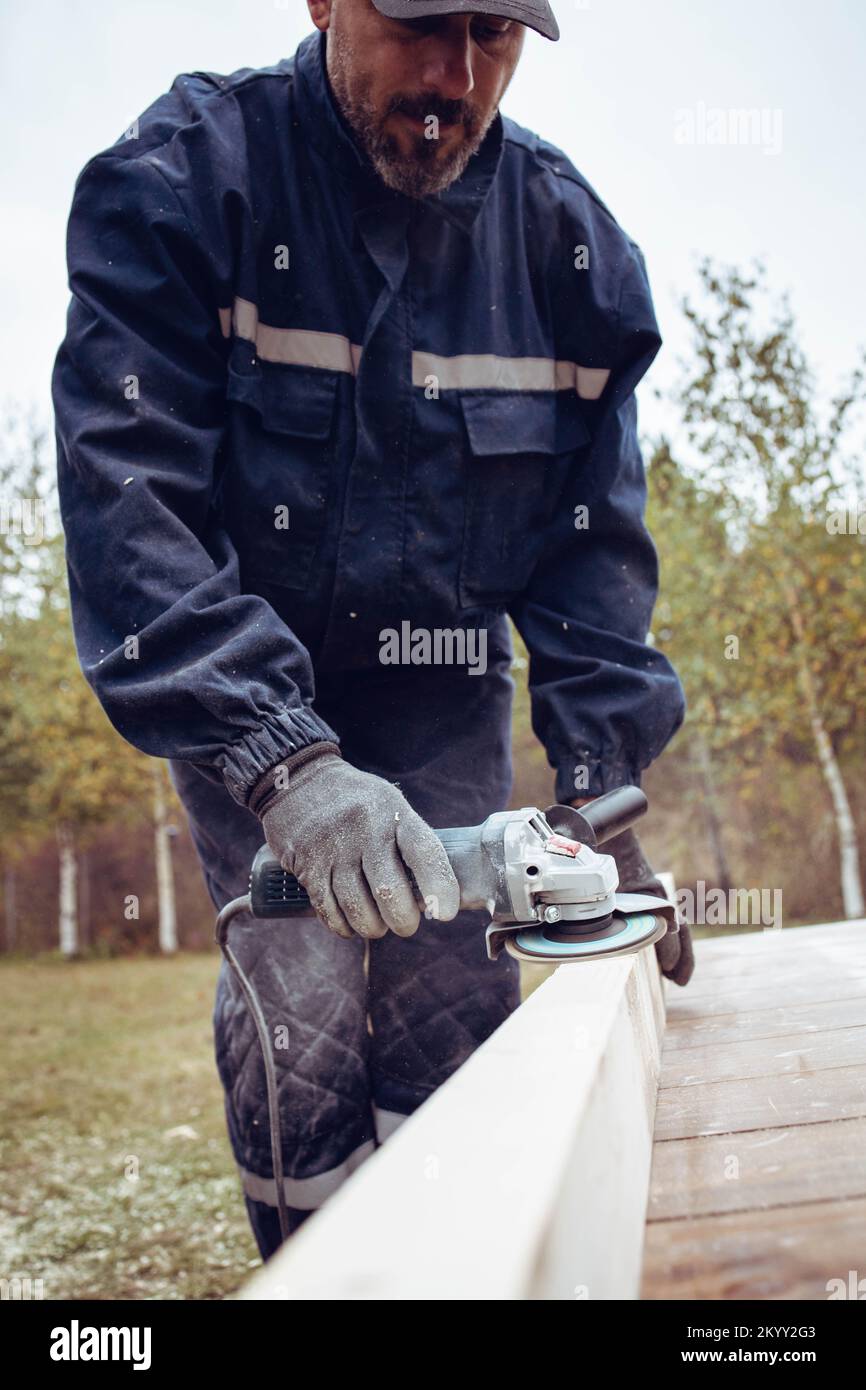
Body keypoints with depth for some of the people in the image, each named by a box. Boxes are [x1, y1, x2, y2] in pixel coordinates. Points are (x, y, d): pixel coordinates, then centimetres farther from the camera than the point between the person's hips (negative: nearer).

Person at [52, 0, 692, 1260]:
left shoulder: (566, 234, -4)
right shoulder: (183, 176, -15)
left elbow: (594, 534, 0)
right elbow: (129, 491, -25)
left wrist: (602, 785, -10)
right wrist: (281, 762, -36)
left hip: (442, 683, 3)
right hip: (236, 686, -2)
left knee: (456, 1016, -1)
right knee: (301, 1016, -11)